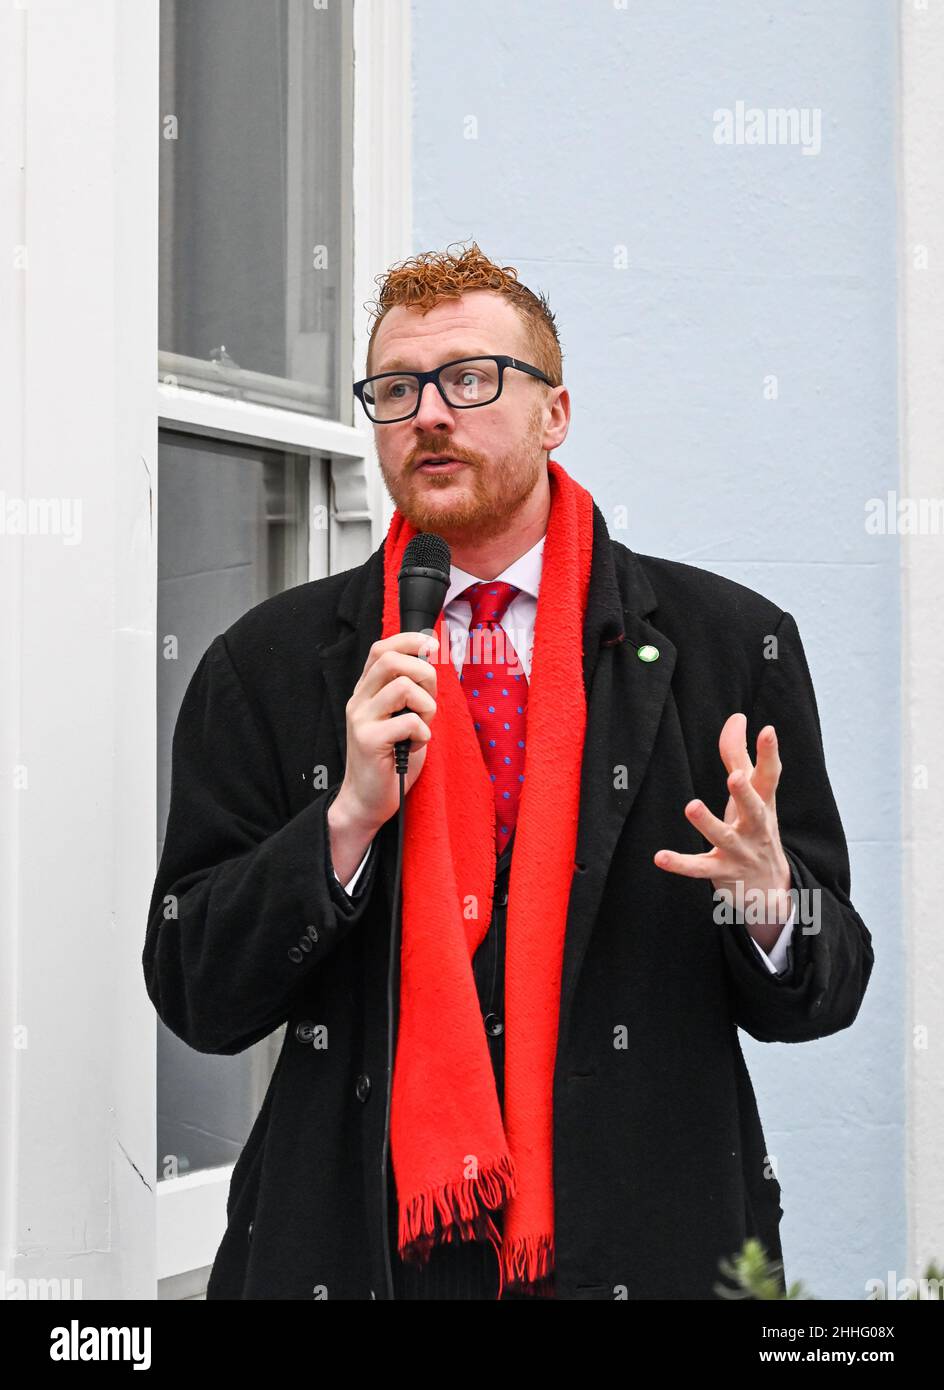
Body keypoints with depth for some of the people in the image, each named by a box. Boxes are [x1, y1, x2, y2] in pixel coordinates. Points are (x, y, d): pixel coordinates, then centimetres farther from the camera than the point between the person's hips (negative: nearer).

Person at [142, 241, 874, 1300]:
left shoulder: (731, 644, -4)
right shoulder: (264, 666, -2)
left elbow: (823, 996, 0)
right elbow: (194, 999, -4)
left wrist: (769, 897, -22)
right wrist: (350, 816, -19)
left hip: (652, 1246, 0)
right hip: (351, 1247, 0)